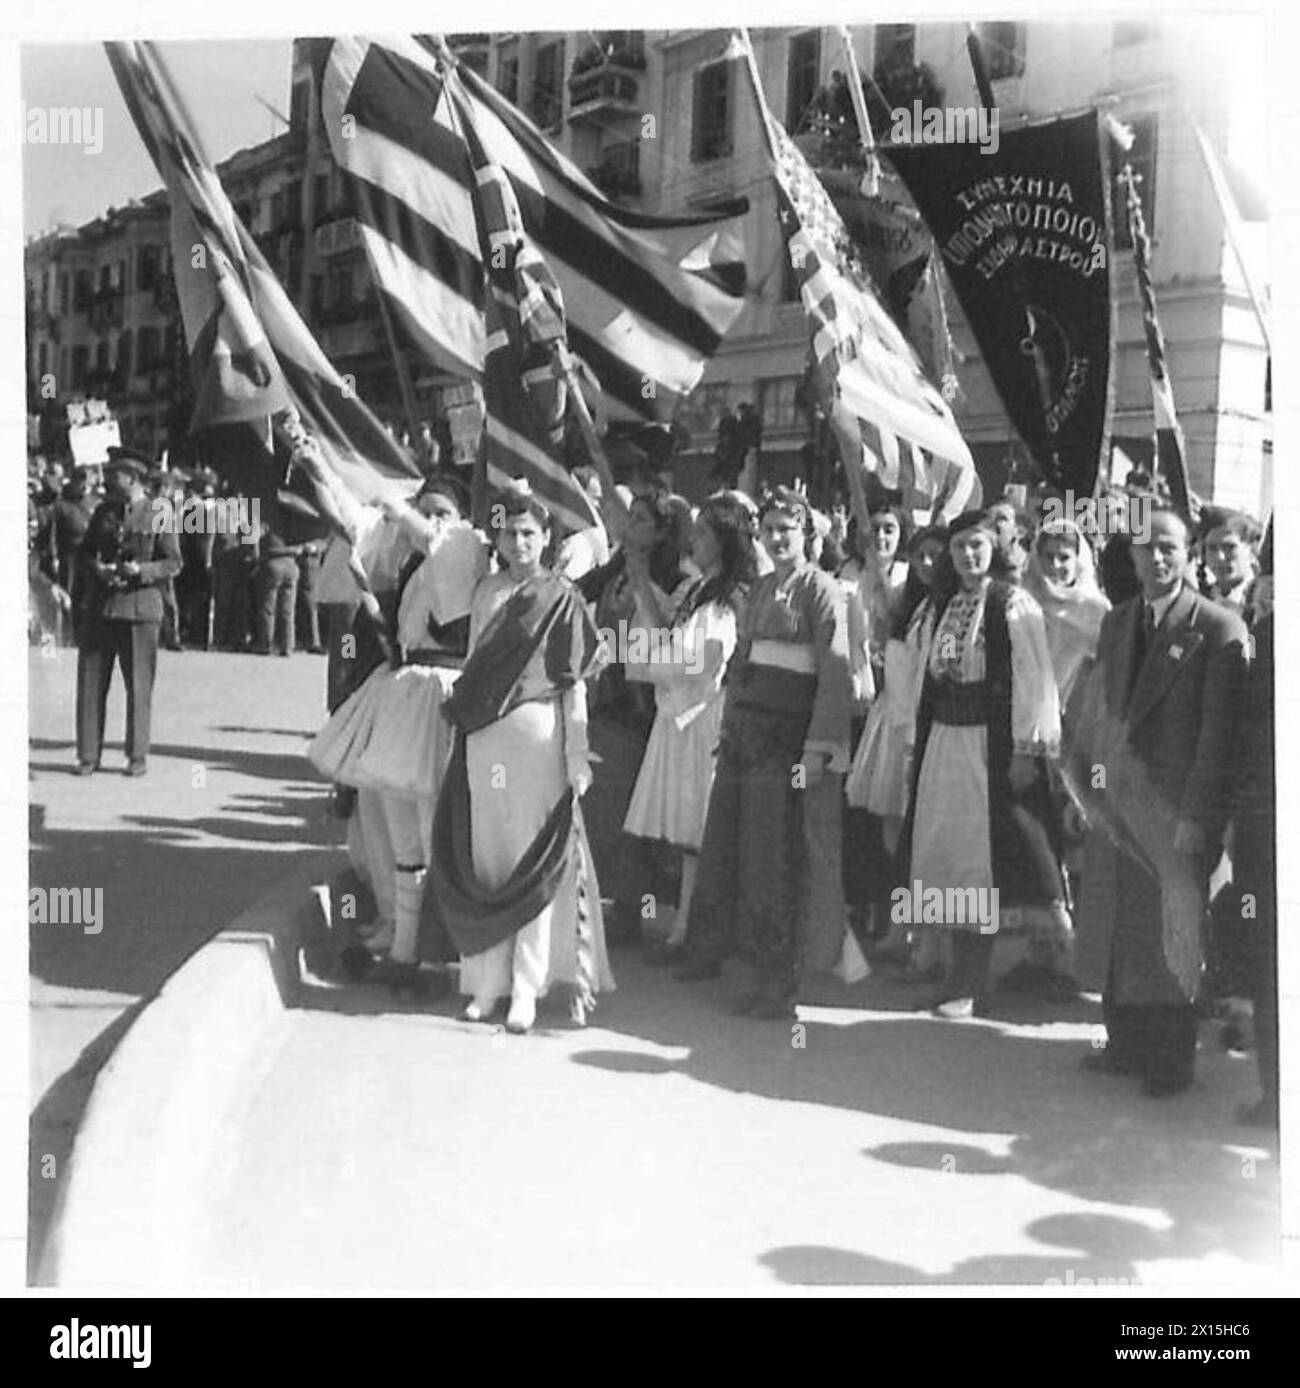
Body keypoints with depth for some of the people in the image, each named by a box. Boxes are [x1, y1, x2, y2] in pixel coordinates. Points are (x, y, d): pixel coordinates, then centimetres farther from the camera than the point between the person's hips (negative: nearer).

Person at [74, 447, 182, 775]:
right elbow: (84, 552, 16)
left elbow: (173, 563, -2)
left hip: (139, 606, -4)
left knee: (138, 686, 2)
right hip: (97, 607, 4)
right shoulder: (103, 511, 12)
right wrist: (95, 569, -5)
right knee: (90, 683, 3)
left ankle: (137, 757, 12)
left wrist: (141, 570, -17)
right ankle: (88, 756, 11)